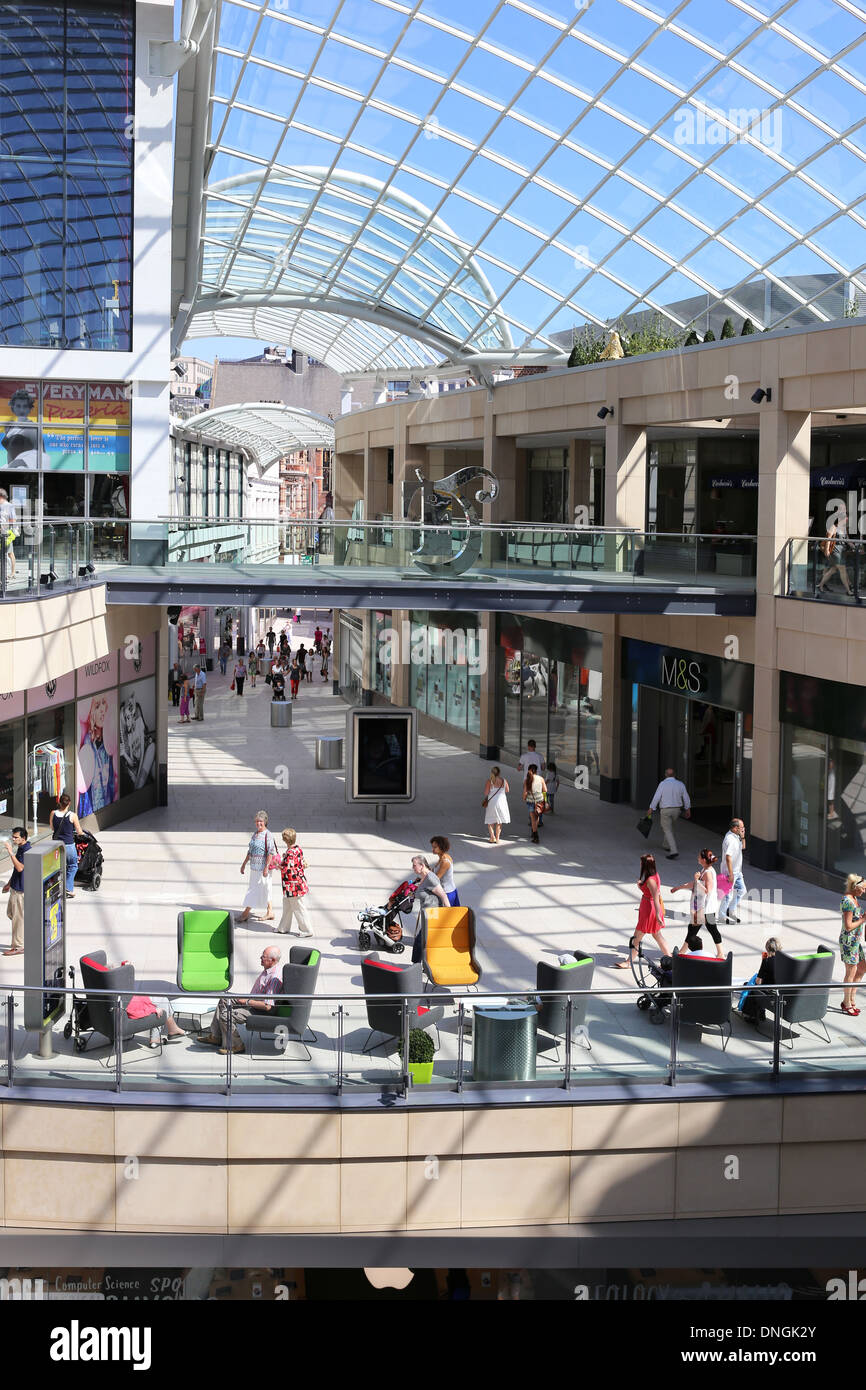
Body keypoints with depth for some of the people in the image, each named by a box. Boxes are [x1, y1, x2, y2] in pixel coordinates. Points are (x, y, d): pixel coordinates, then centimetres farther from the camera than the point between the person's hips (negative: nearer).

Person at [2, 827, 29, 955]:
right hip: (15, 887, 10)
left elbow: (20, 868, -32)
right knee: (10, 913, 19)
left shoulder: (26, 850, -20)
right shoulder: (20, 848, 11)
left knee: (18, 917, -4)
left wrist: (11, 852, -32)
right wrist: (9, 883, 24)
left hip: (21, 889, -10)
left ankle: (18, 947, 3)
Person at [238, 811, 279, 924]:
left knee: (254, 890, -3)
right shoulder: (254, 834, 11)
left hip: (262, 867, -8)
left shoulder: (268, 835, -14)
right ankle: (270, 913, 20)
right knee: (263, 891, 13)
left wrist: (266, 867, -22)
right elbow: (250, 851, 20)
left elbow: (270, 853, -18)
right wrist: (244, 864, 21)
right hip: (254, 867, 8)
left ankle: (246, 913, 2)